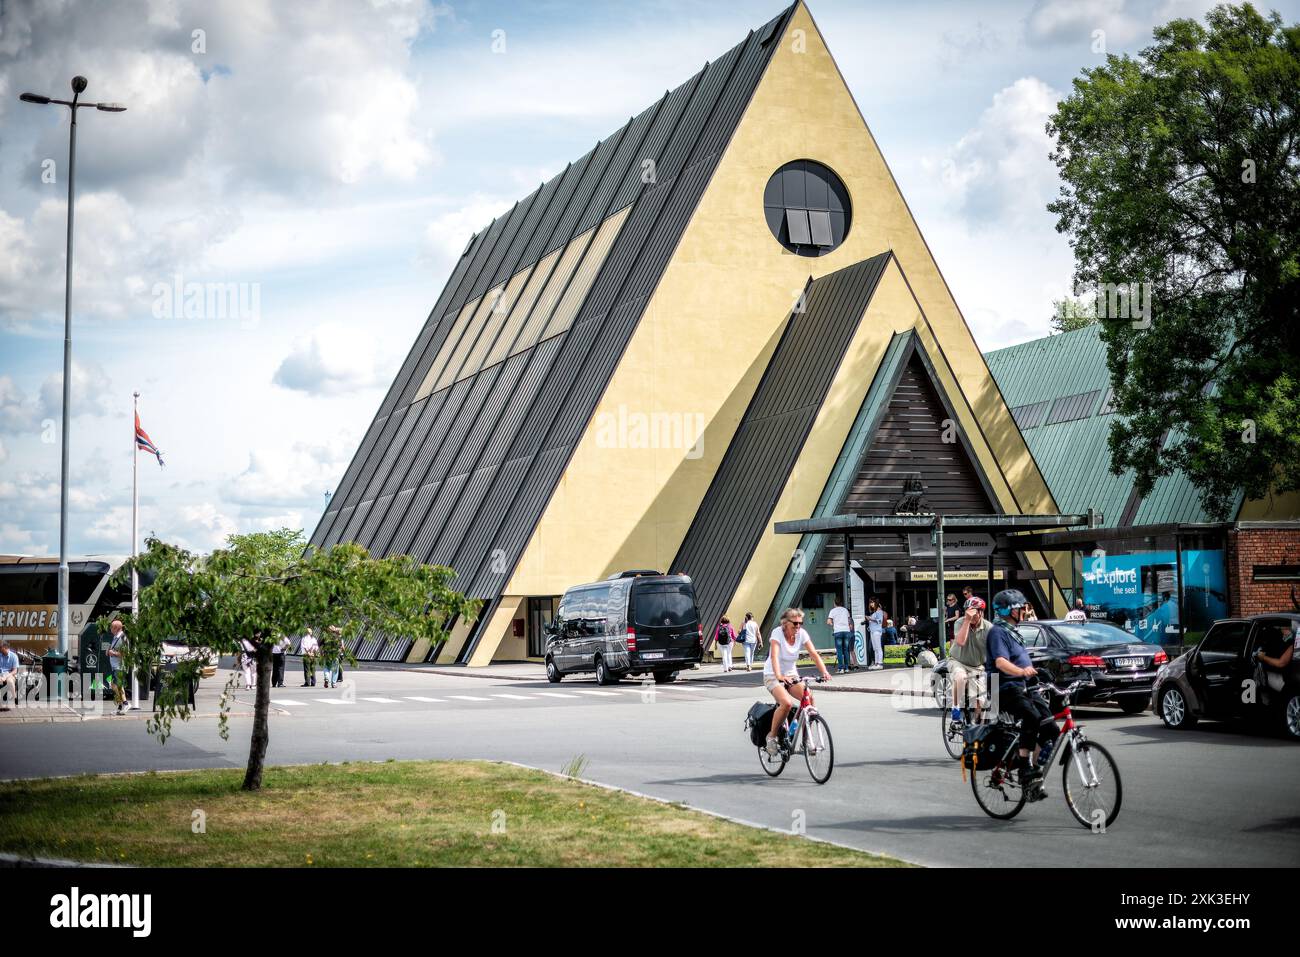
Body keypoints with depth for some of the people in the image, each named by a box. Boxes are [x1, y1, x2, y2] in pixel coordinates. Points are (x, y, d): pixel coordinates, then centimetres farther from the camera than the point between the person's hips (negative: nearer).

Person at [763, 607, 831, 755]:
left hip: (791, 675, 5)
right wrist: (779, 676, -48)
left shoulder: (802, 634, -6)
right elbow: (774, 656, -32)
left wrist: (824, 672, -30)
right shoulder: (777, 633, -19)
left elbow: (814, 654, -14)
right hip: (773, 676, -5)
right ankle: (771, 736, -10)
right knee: (787, 703, -31)